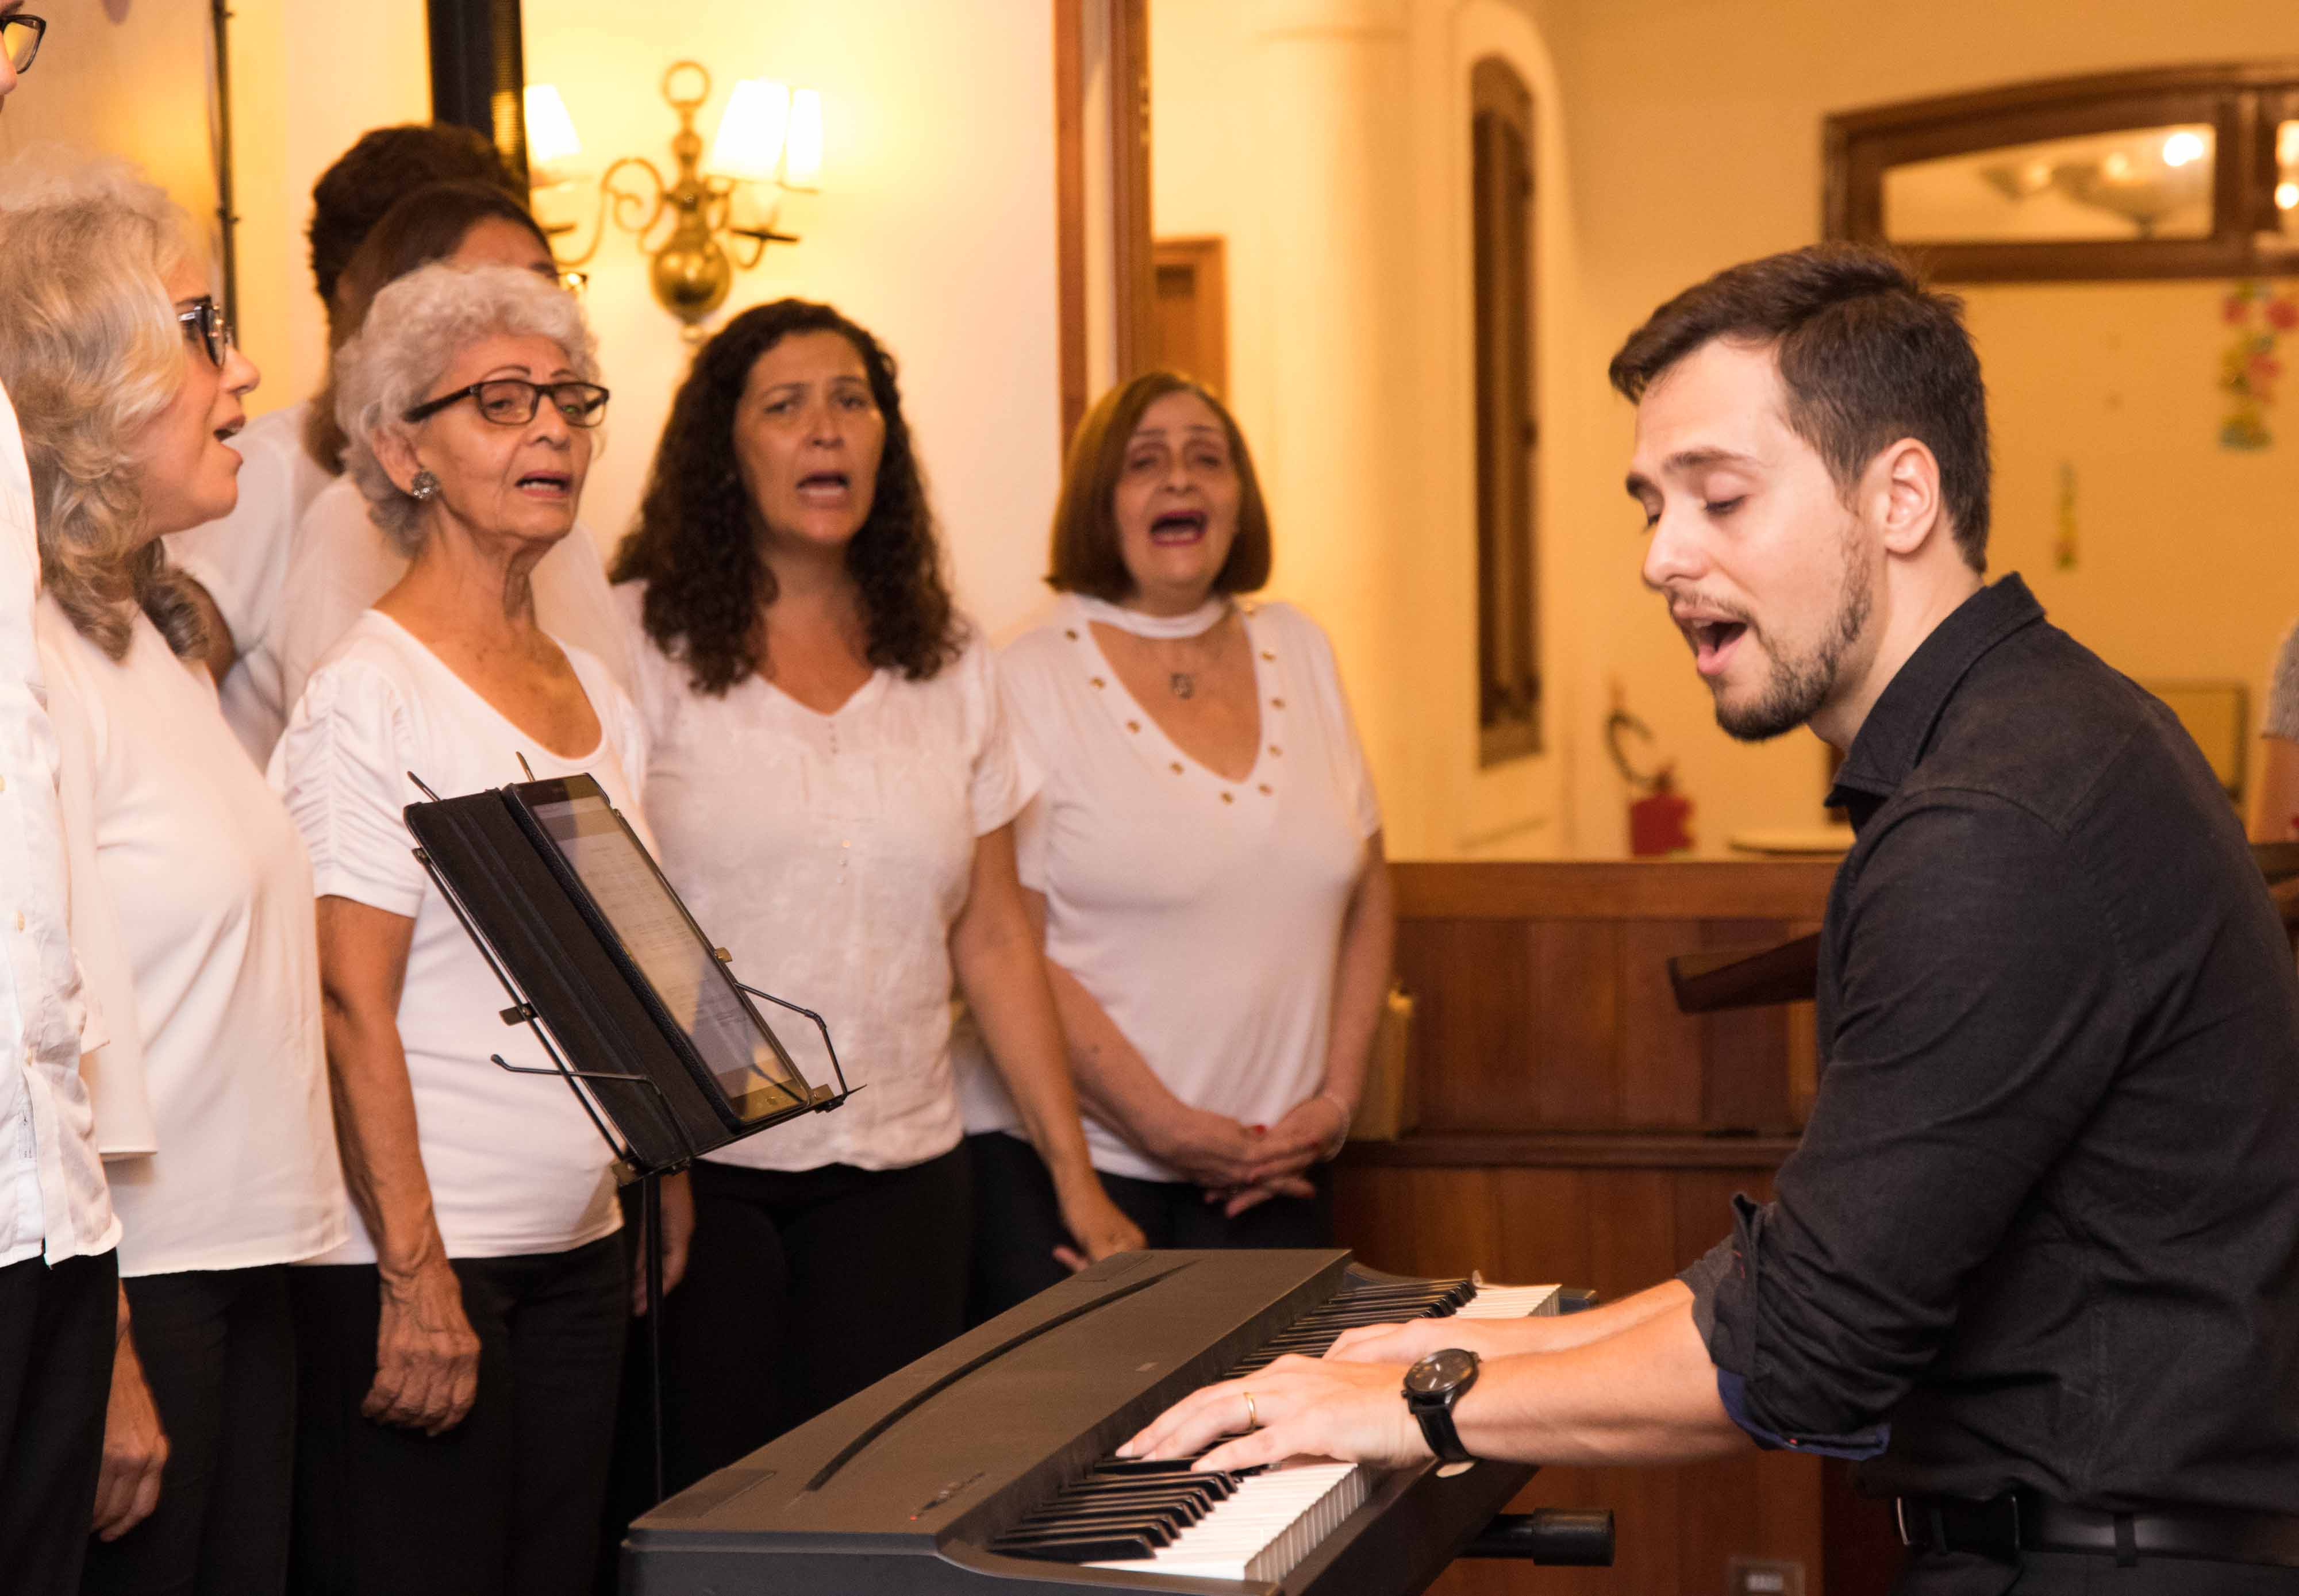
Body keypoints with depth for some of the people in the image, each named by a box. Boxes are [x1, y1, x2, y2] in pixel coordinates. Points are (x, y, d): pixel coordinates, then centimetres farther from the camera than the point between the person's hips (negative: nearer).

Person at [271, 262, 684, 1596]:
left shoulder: (596, 694, 14)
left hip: (581, 1256, 7)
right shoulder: (371, 696, -10)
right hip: (413, 1268, -7)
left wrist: (668, 1179, 11)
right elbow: (352, 1008, -15)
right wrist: (417, 1274, -19)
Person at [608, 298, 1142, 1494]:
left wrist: (1075, 1175, 9)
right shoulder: (642, 640, -1)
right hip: (695, 1165, -3)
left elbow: (993, 939, 13)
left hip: (899, 1174, 3)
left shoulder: (949, 667, 11)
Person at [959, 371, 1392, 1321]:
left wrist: (1336, 1098, 3)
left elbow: (1366, 896, 15)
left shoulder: (1299, 654, 11)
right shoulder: (1032, 681, -5)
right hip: (1061, 1167, -4)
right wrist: (1167, 1127, -13)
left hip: (1267, 1173, 4)